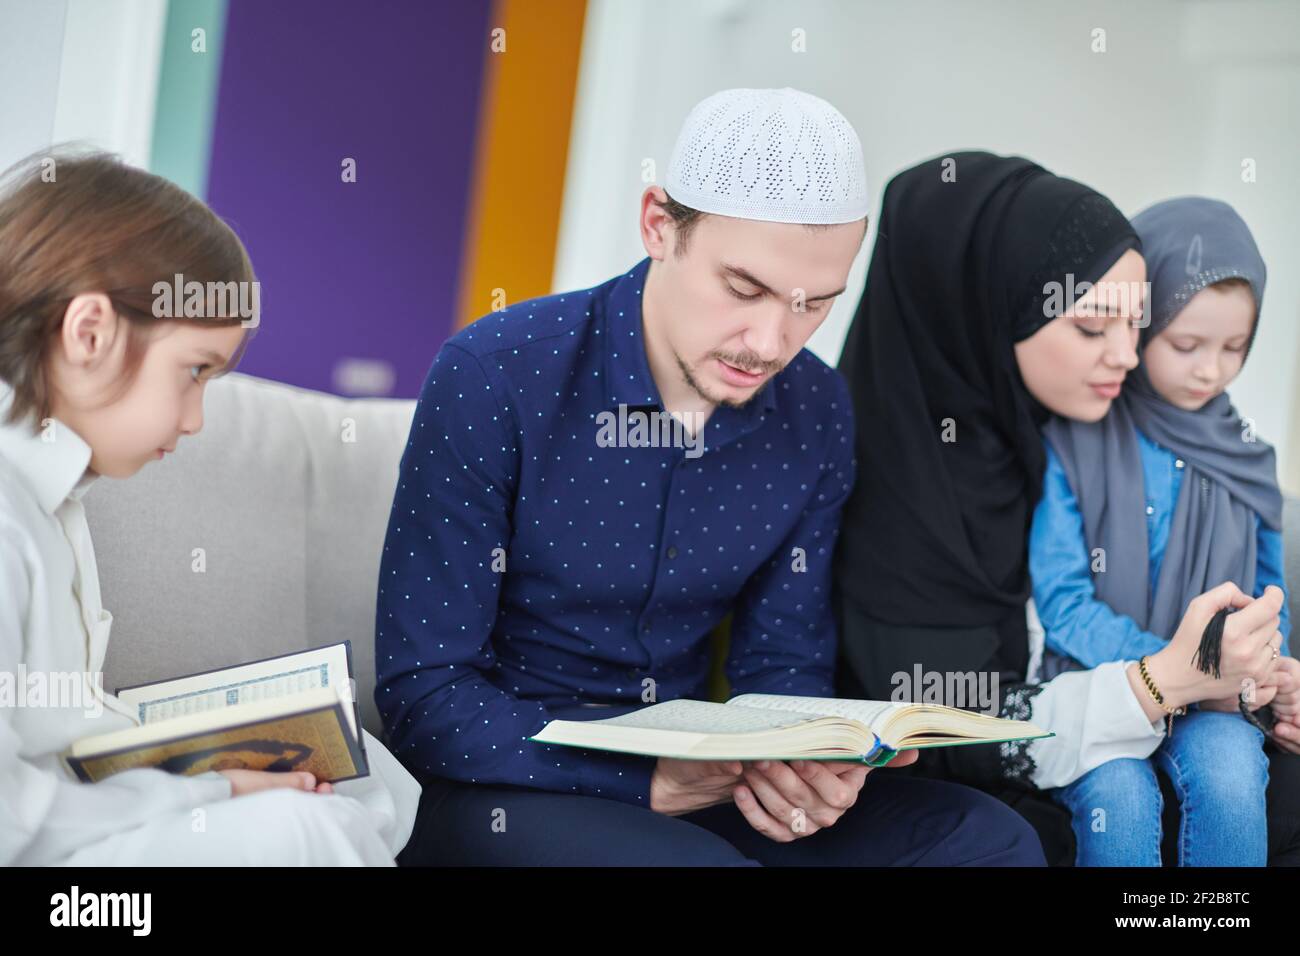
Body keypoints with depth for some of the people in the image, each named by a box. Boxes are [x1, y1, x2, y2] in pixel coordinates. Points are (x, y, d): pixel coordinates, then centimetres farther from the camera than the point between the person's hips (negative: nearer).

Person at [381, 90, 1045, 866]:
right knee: (699, 856, -35)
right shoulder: (492, 379, -18)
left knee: (988, 839, -12)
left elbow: (784, 660, 6)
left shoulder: (817, 413, -2)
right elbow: (425, 695, -16)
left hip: (694, 768, 5)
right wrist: (649, 779, -26)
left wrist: (799, 766, -18)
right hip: (511, 775, -5)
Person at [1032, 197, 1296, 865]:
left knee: (1230, 774, -28)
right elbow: (1061, 603, -11)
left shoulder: (1243, 454, 6)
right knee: (1120, 796, -30)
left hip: (1213, 693, 3)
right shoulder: (1071, 440, -7)